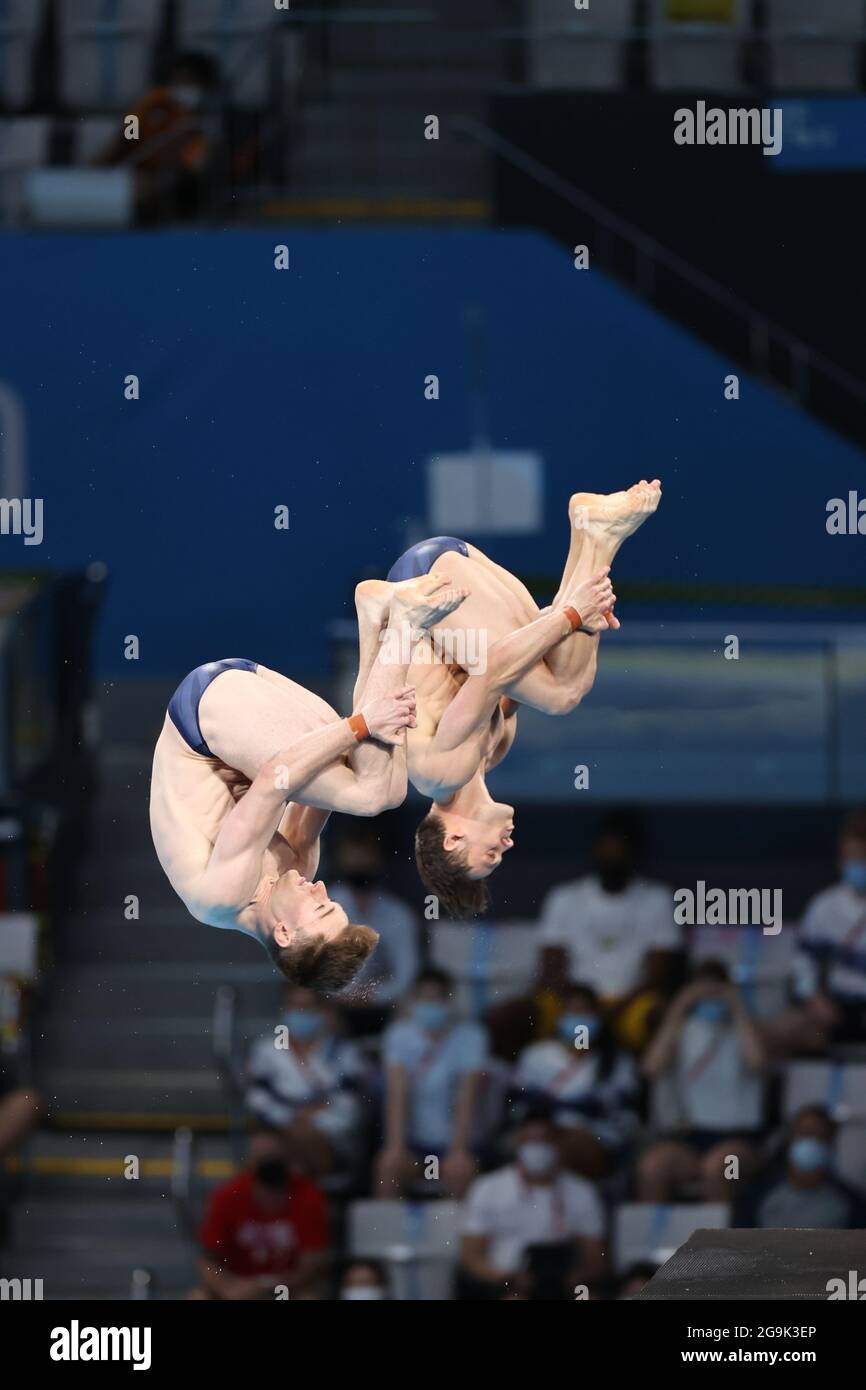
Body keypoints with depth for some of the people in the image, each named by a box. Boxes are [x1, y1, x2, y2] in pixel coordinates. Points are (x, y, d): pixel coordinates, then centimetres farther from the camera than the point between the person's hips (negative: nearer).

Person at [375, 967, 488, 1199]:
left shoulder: (469, 1036, -7)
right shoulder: (400, 1034, -2)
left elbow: (466, 1100, -16)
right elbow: (397, 1095, -11)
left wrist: (458, 1152, -26)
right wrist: (395, 1147, -23)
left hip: (452, 1141, -2)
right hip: (415, 1143, 2)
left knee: (459, 1170, -31)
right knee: (388, 1165, -27)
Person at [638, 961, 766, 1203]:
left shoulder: (743, 1031, 6)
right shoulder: (684, 1032, 11)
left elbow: (756, 1062, -17)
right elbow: (652, 1069, -7)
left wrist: (737, 1009, -10)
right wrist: (675, 1015, -7)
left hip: (738, 1136, -2)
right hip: (693, 1133, 2)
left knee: (715, 1165, -37)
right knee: (651, 1165, -30)